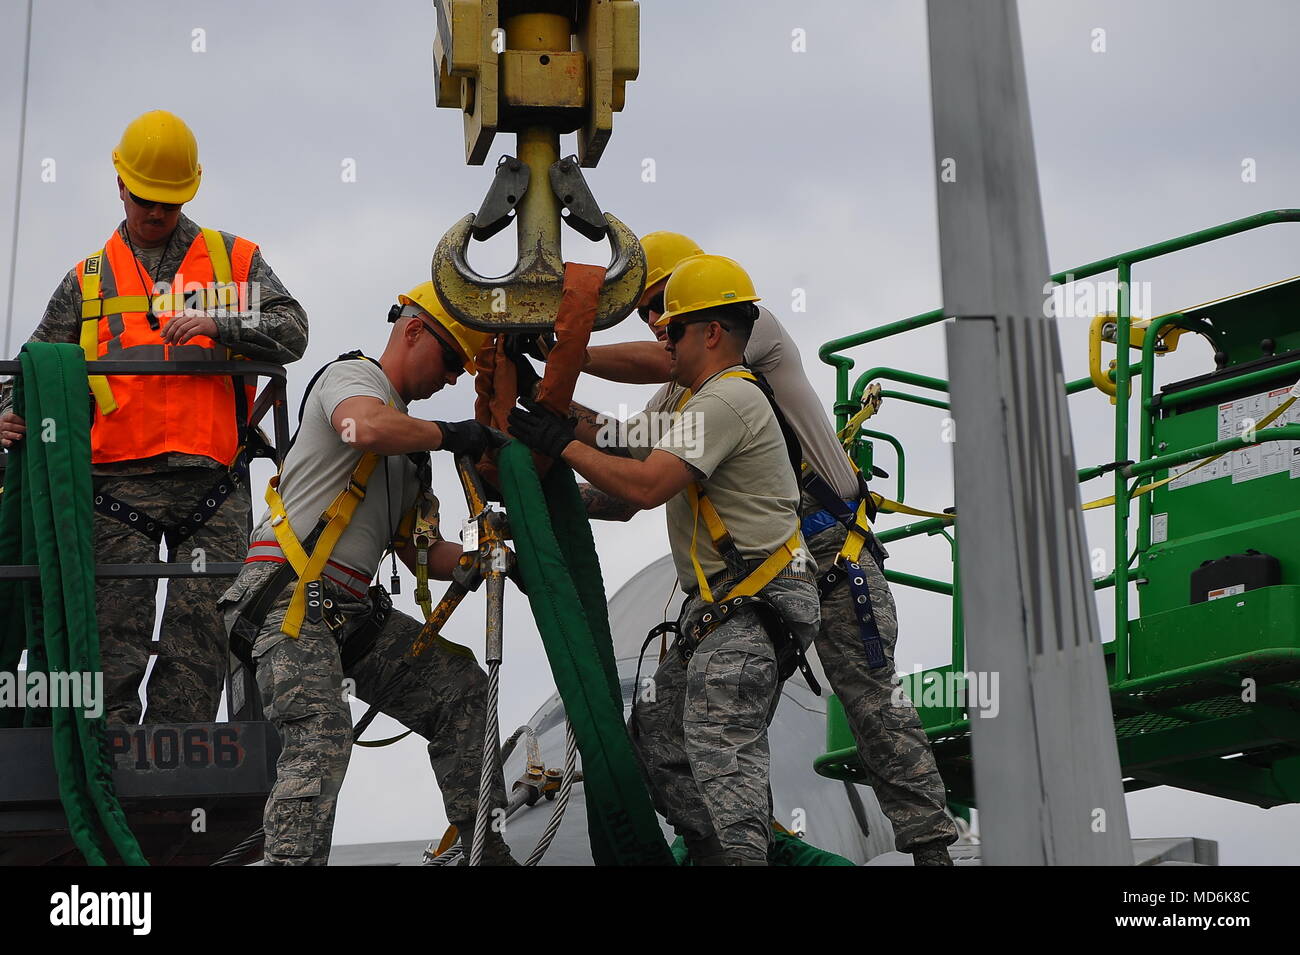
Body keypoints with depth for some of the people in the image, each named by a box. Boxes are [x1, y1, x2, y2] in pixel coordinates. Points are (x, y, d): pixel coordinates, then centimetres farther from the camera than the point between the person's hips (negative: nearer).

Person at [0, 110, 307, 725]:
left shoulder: (234, 258, 15)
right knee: (115, 636, -5)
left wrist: (219, 324, -12)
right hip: (120, 484, 0)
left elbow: (291, 333, 4)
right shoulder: (88, 280, 19)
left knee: (201, 632, -4)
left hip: (211, 485, 0)